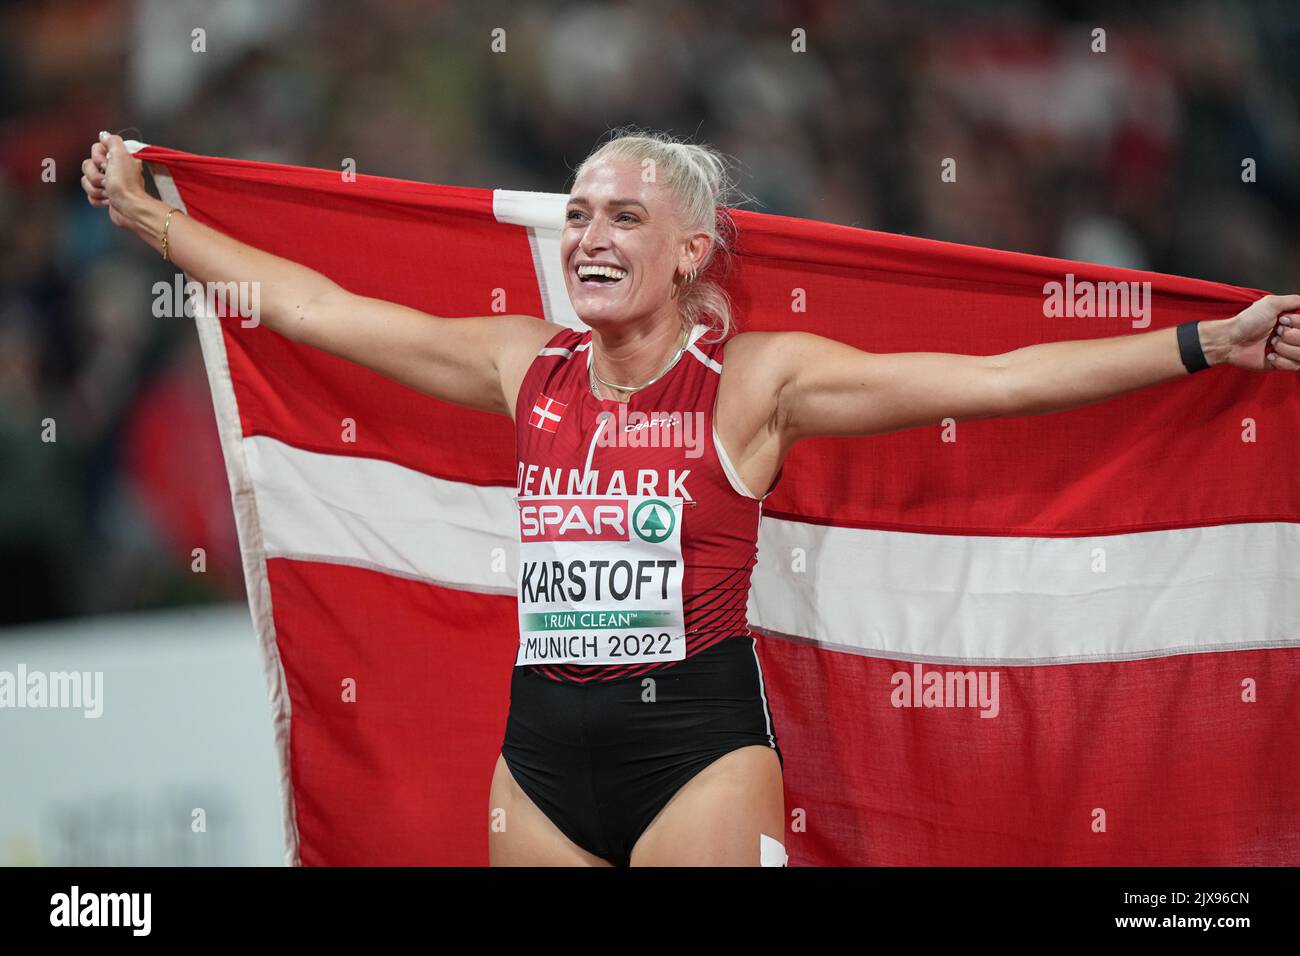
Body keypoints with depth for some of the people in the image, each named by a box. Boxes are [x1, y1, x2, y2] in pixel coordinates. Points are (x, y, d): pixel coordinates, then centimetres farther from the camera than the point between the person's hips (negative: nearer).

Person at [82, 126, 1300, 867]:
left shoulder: (755, 378, -3)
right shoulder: (526, 366, 8)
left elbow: (995, 379, -8)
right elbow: (310, 307, 13)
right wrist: (146, 215, 16)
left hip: (698, 742, -4)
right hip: (543, 747, 4)